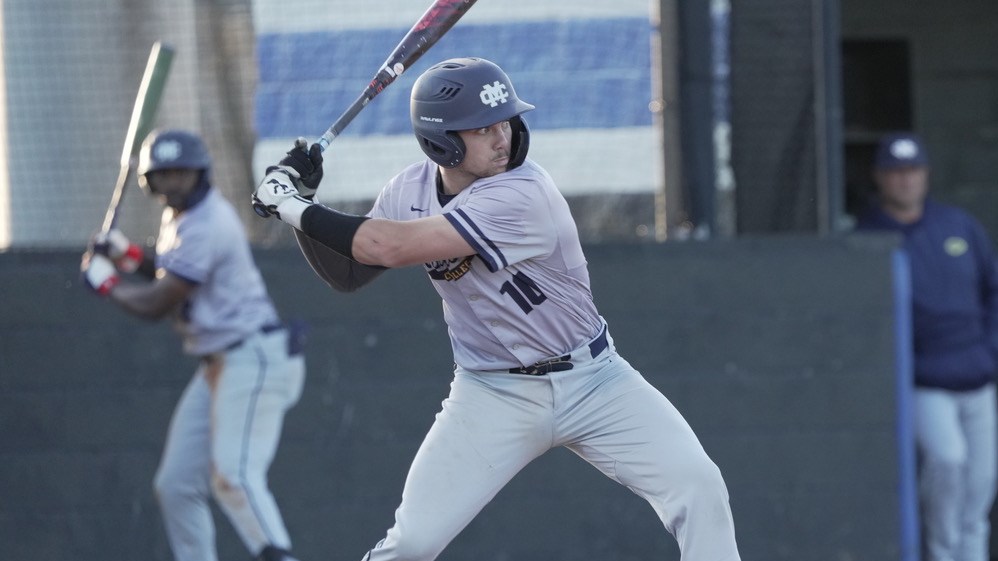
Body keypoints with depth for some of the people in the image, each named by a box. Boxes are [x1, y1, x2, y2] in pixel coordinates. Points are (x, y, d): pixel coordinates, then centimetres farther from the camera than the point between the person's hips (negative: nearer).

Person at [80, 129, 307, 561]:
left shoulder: (205, 226, -18)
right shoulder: (182, 216, 13)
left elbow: (155, 305, -17)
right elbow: (175, 282, 29)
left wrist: (104, 281, 0)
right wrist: (130, 257, 13)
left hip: (253, 360, -11)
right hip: (219, 366, 11)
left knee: (232, 476, -25)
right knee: (176, 485, 10)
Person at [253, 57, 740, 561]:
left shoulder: (522, 195, -26)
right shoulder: (411, 190, -6)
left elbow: (389, 247, -31)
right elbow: (348, 273, 6)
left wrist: (296, 208, -22)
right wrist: (301, 203, -9)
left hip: (589, 381, -3)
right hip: (493, 395, 3)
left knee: (698, 487, -19)